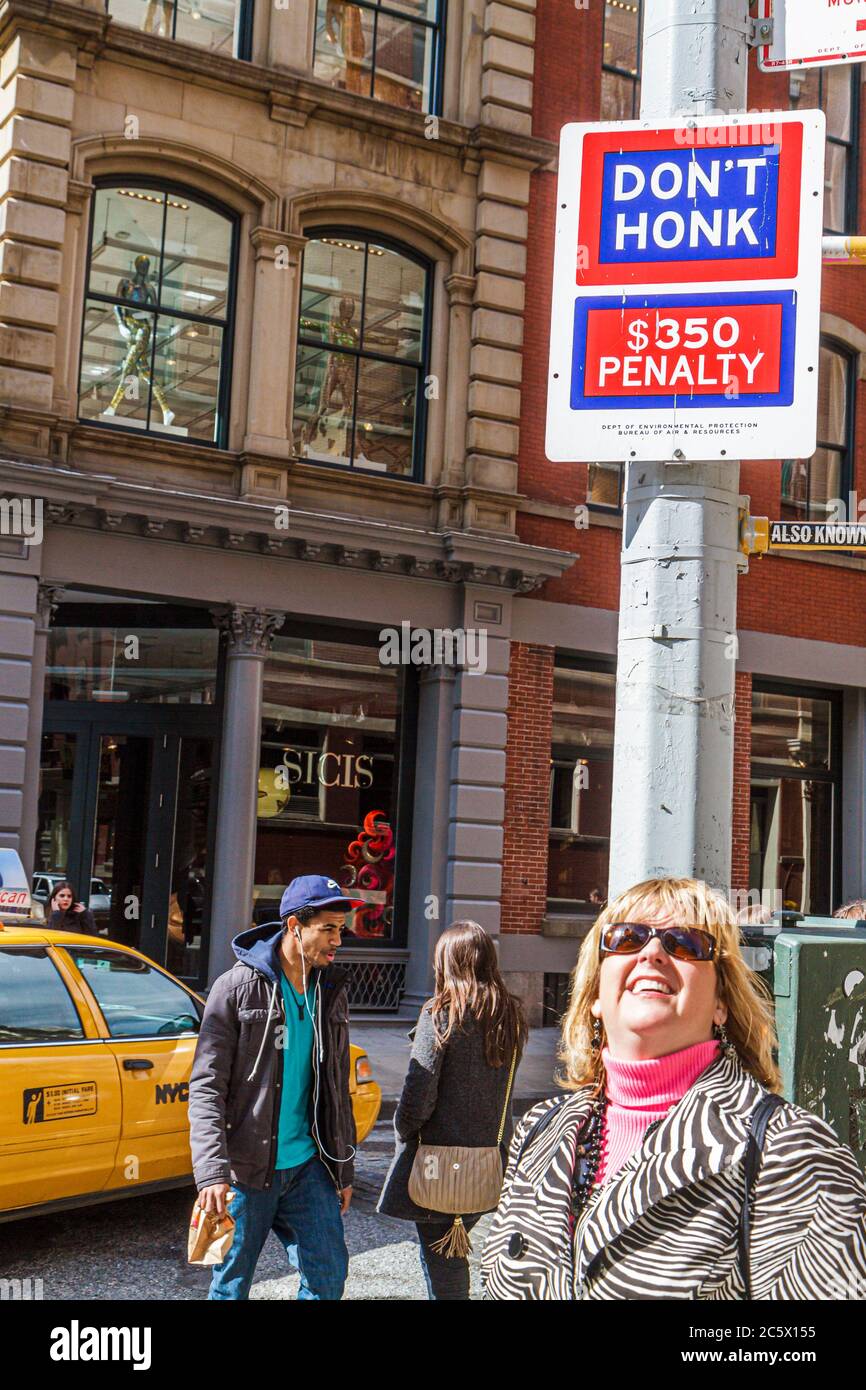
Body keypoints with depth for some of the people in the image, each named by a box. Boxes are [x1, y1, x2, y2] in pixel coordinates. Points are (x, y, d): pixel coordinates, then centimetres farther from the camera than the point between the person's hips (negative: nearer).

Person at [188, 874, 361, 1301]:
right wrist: (211, 1170, -23)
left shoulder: (332, 990, 7)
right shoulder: (238, 986, -10)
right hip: (248, 1169, -5)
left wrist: (343, 1168, 16)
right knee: (232, 1285, 6)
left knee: (329, 1275, 4)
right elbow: (206, 1087, -13)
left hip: (308, 1166, 5)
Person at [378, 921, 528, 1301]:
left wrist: (403, 1132, 0)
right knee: (453, 1251, 21)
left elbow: (418, 1095, -15)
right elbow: (503, 1083, 10)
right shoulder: (511, 1016, 2)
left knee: (438, 1256, 5)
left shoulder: (440, 1014, -16)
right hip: (490, 1156, 6)